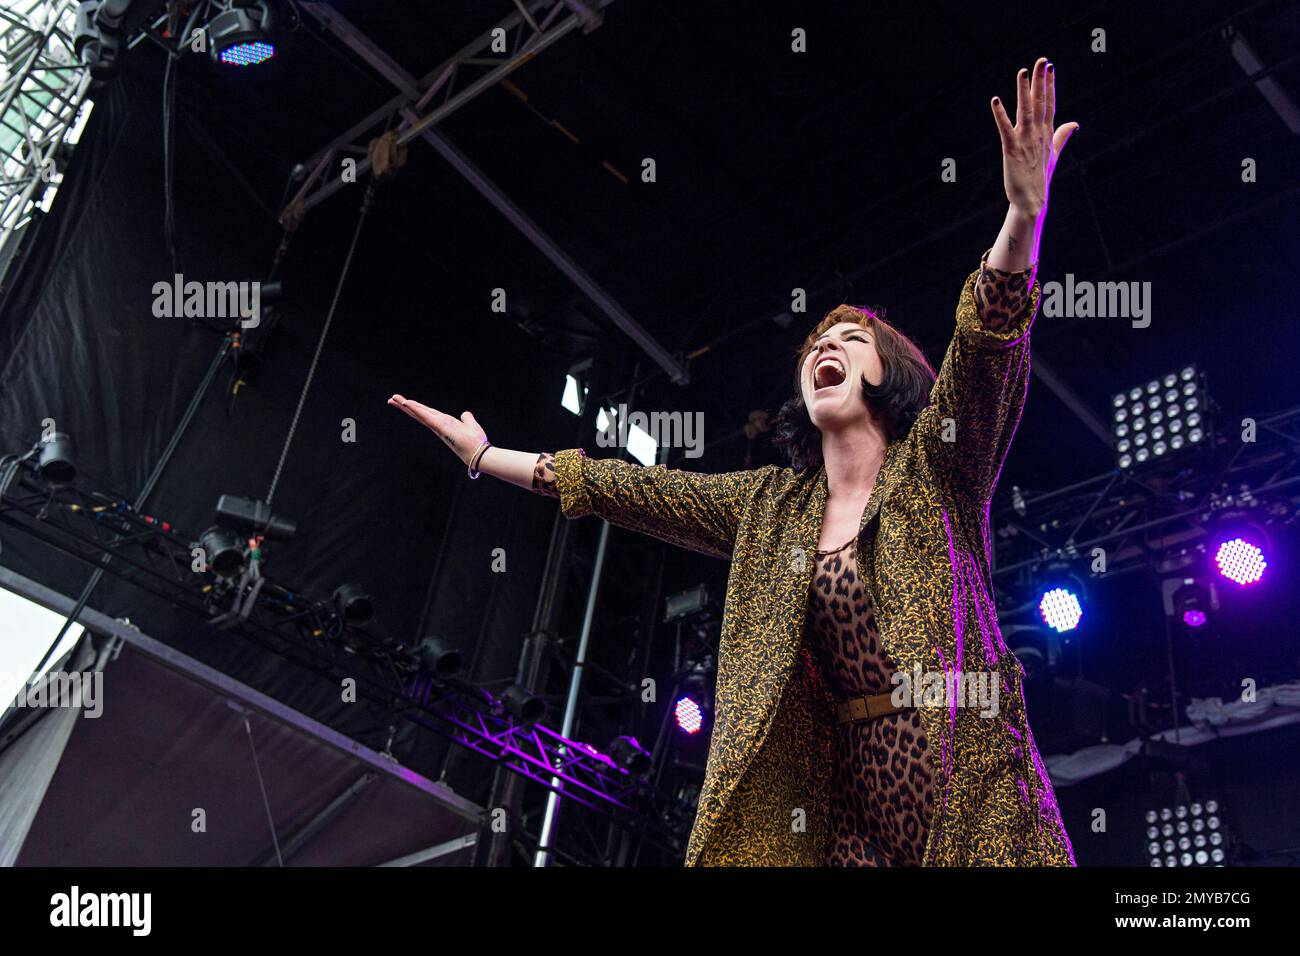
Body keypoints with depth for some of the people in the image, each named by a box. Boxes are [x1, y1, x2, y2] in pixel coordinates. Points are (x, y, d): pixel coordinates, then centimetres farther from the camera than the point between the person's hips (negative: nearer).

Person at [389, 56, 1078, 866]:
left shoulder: (934, 465, 3)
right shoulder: (775, 504, 14)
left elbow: (988, 346, -14)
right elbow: (639, 491, 17)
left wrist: (1025, 215, -31)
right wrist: (489, 456, 20)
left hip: (968, 778, -3)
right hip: (849, 798, 4)